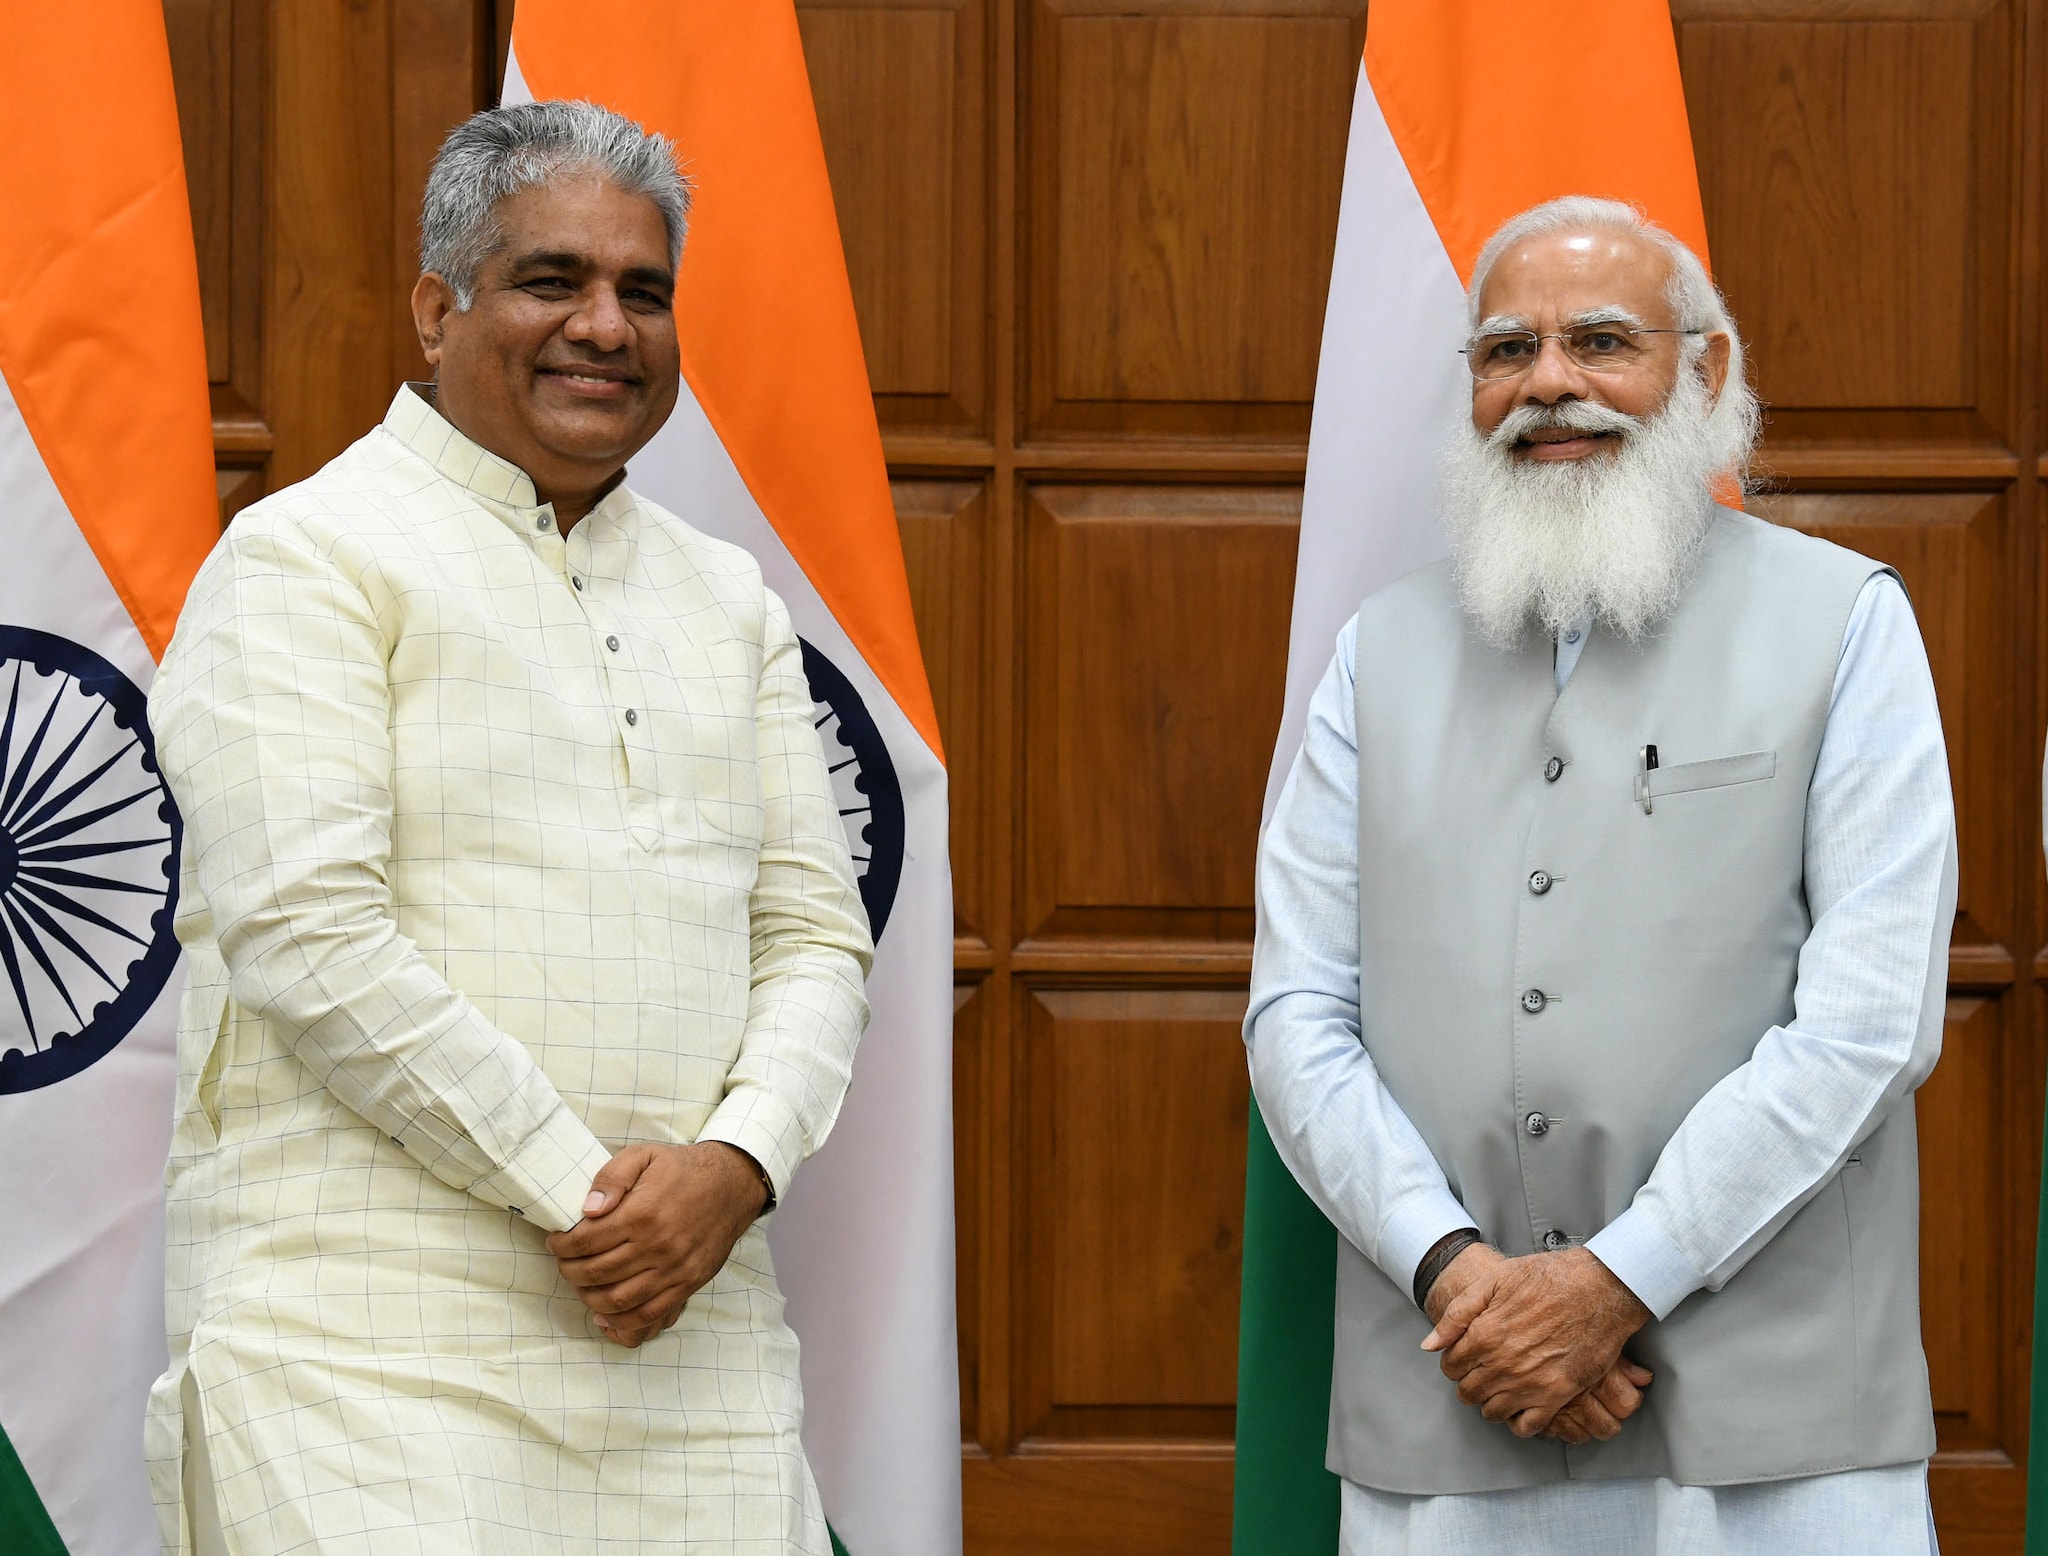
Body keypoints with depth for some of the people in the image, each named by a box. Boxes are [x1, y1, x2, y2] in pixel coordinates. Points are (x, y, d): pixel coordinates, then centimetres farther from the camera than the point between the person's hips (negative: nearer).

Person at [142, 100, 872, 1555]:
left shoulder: (729, 600, 18)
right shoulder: (309, 558, -2)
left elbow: (815, 932, 13)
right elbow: (308, 938, -12)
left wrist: (734, 1165, -6)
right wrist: (579, 1194, -12)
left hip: (692, 1325, 5)